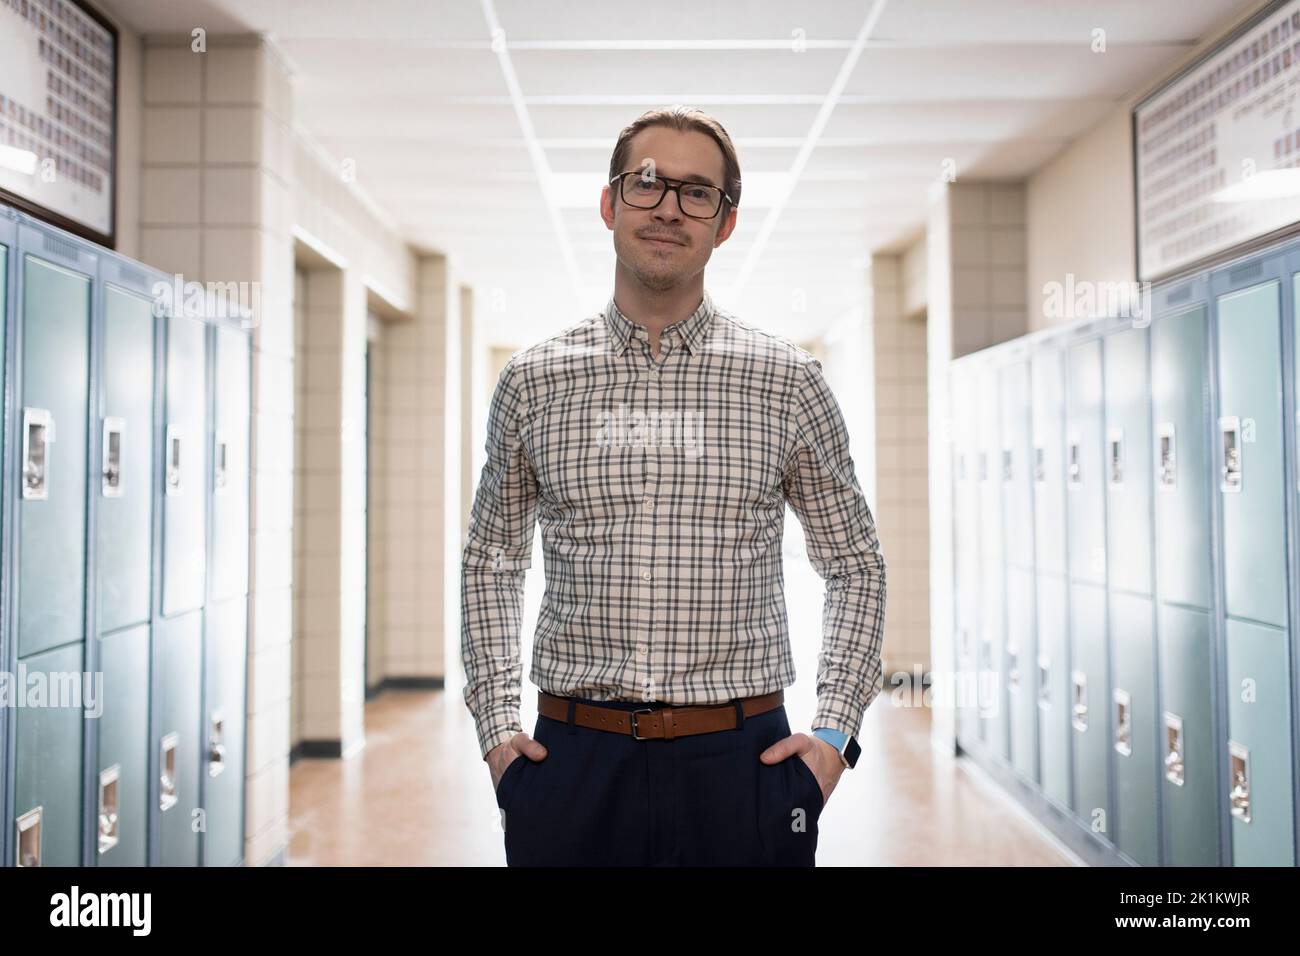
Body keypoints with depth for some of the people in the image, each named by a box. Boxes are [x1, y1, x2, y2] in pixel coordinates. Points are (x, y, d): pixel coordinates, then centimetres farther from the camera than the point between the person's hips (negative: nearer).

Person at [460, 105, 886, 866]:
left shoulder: (789, 381, 1)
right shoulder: (533, 381, 3)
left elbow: (857, 566, 8)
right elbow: (491, 562, 12)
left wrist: (835, 731, -2)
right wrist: (497, 727, 4)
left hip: (741, 766, 0)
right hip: (573, 761, 1)